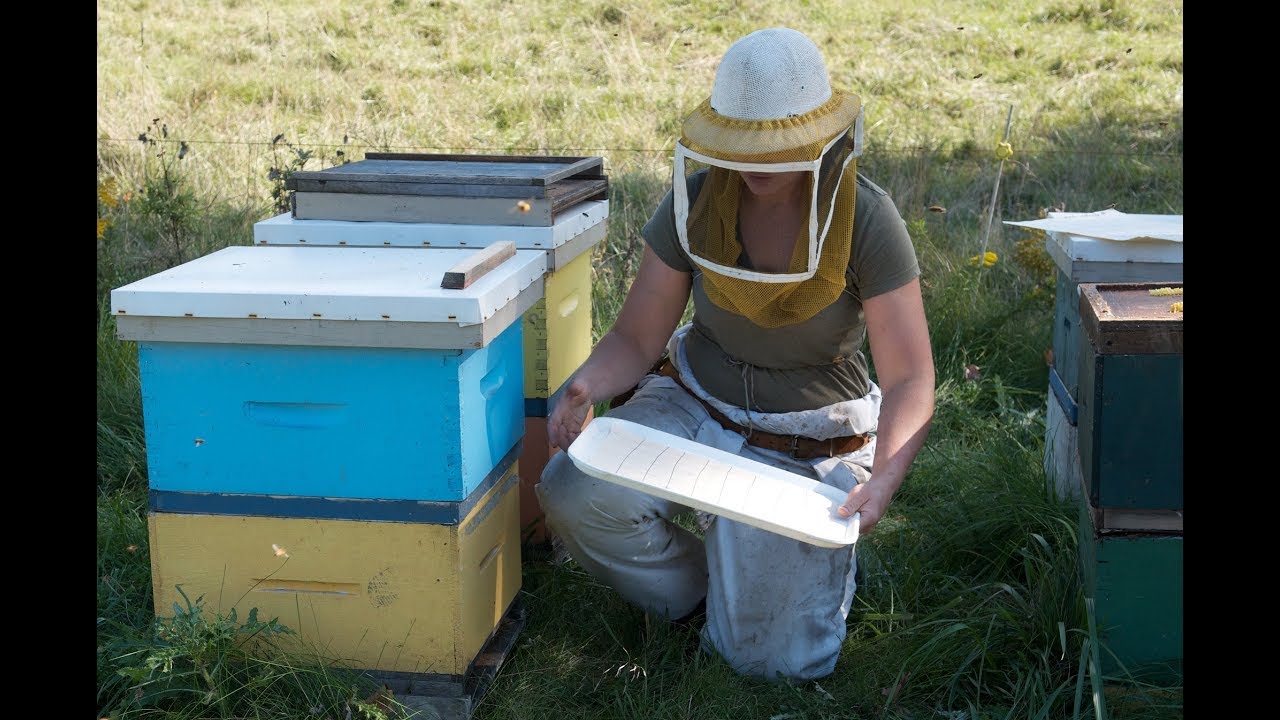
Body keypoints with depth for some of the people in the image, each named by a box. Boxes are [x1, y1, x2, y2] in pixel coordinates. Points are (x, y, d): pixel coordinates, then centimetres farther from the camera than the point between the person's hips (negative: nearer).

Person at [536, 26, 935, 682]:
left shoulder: (867, 221, -19)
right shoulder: (696, 199, -12)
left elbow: (910, 381, -19)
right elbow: (636, 339, -6)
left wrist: (883, 479, -38)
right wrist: (584, 387, -29)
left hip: (808, 447, -2)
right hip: (693, 404, 3)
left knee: (771, 659, -11)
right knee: (577, 494, -26)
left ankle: (823, 553, 24)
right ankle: (695, 591, 6)